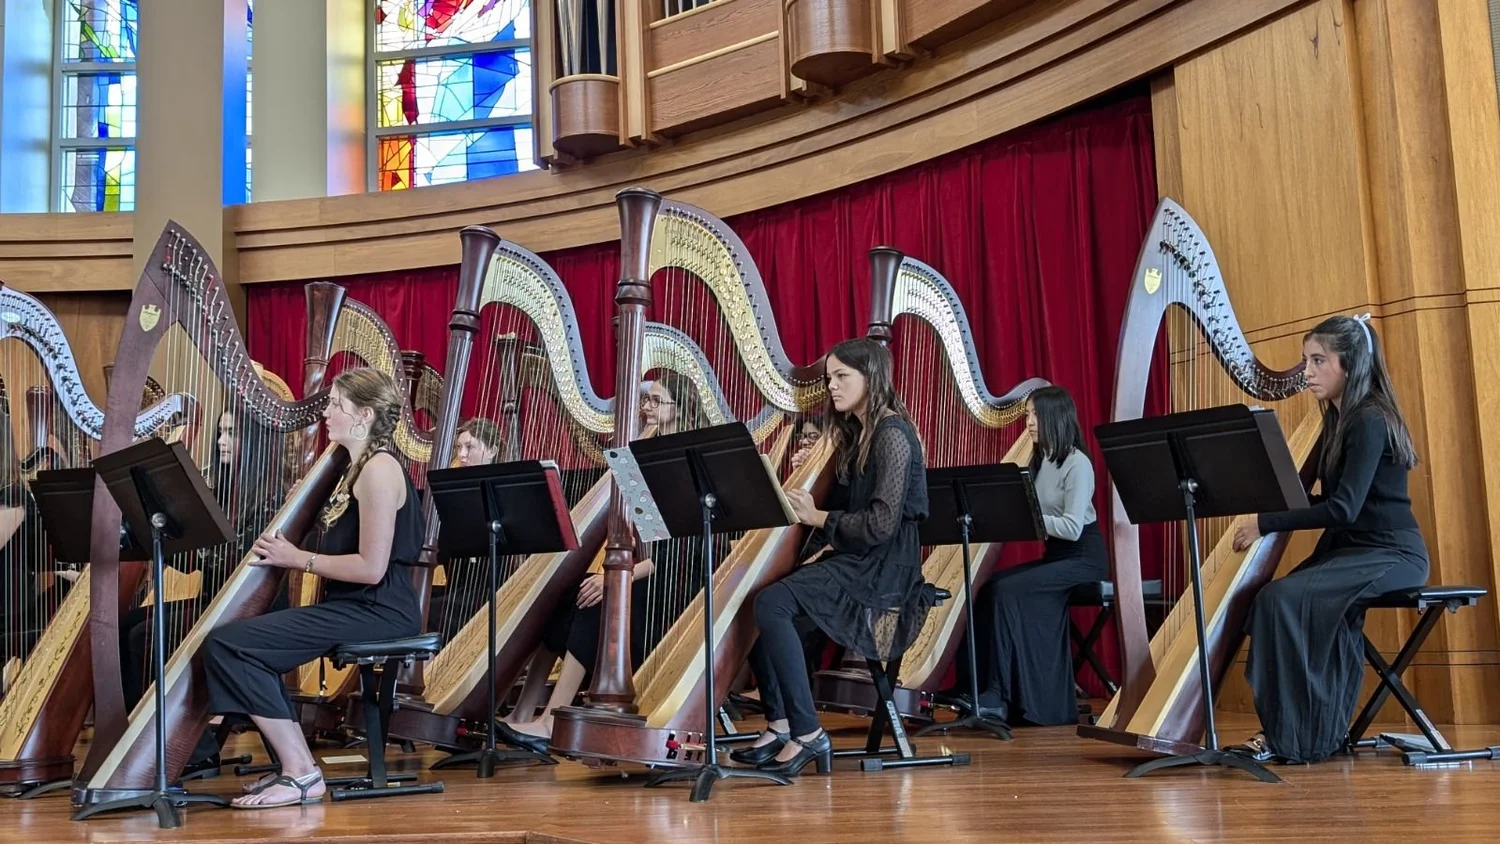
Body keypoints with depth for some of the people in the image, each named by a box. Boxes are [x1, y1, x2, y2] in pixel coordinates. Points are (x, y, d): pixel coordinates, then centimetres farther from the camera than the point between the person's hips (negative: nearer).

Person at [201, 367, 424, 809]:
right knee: (240, 643, 10)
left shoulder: (379, 468, -14)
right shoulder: (356, 466, 16)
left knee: (227, 643, -15)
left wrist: (298, 559, -12)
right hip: (352, 606, 10)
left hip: (378, 611, -10)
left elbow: (370, 568, -21)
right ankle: (294, 766, 8)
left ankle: (301, 773, -11)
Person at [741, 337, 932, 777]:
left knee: (772, 602, -24)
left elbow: (882, 524, -21)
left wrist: (819, 518, -13)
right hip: (854, 558, 10)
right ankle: (779, 722, -4)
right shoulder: (857, 432, 16)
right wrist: (829, 545, 0)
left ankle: (807, 733, -21)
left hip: (885, 567, -10)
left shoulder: (893, 435, -13)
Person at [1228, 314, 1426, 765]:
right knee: (1270, 599, -12)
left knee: (1285, 598, -25)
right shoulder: (1339, 420, 12)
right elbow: (1329, 501, 16)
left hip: (1391, 555, -9)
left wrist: (1265, 524, -23)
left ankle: (1297, 738, -18)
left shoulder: (1370, 422, -16)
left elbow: (1343, 509, -24)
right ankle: (1284, 731, -10)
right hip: (1352, 549, 9)